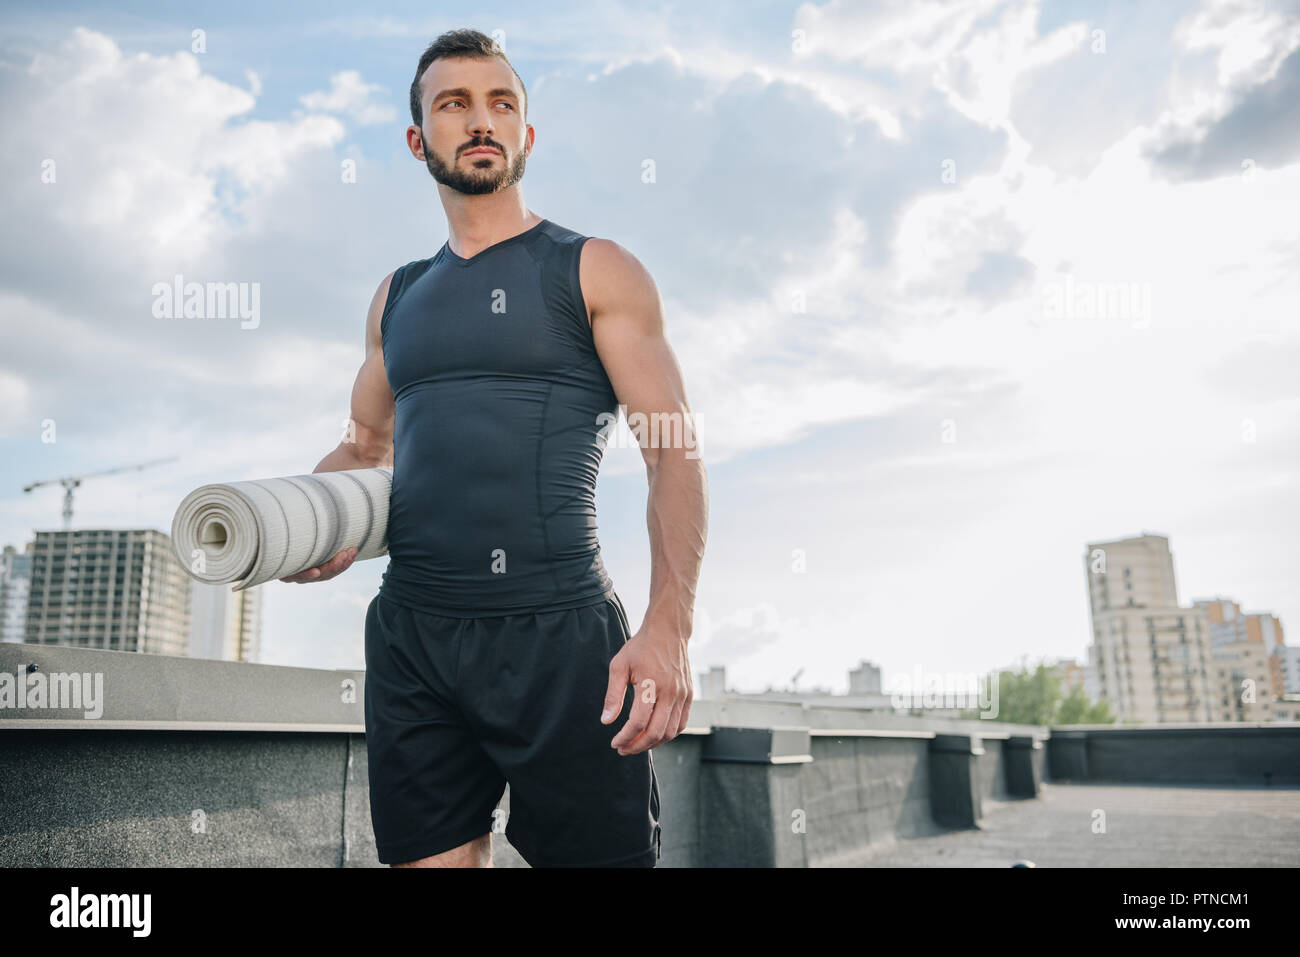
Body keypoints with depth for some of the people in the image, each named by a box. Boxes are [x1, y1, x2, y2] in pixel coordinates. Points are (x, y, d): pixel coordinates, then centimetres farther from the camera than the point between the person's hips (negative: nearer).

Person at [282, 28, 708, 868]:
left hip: (558, 635, -4)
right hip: (410, 639, 5)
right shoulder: (398, 297, 18)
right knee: (429, 856, 9)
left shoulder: (595, 271, 3)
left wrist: (669, 628, -18)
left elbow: (677, 453, -5)